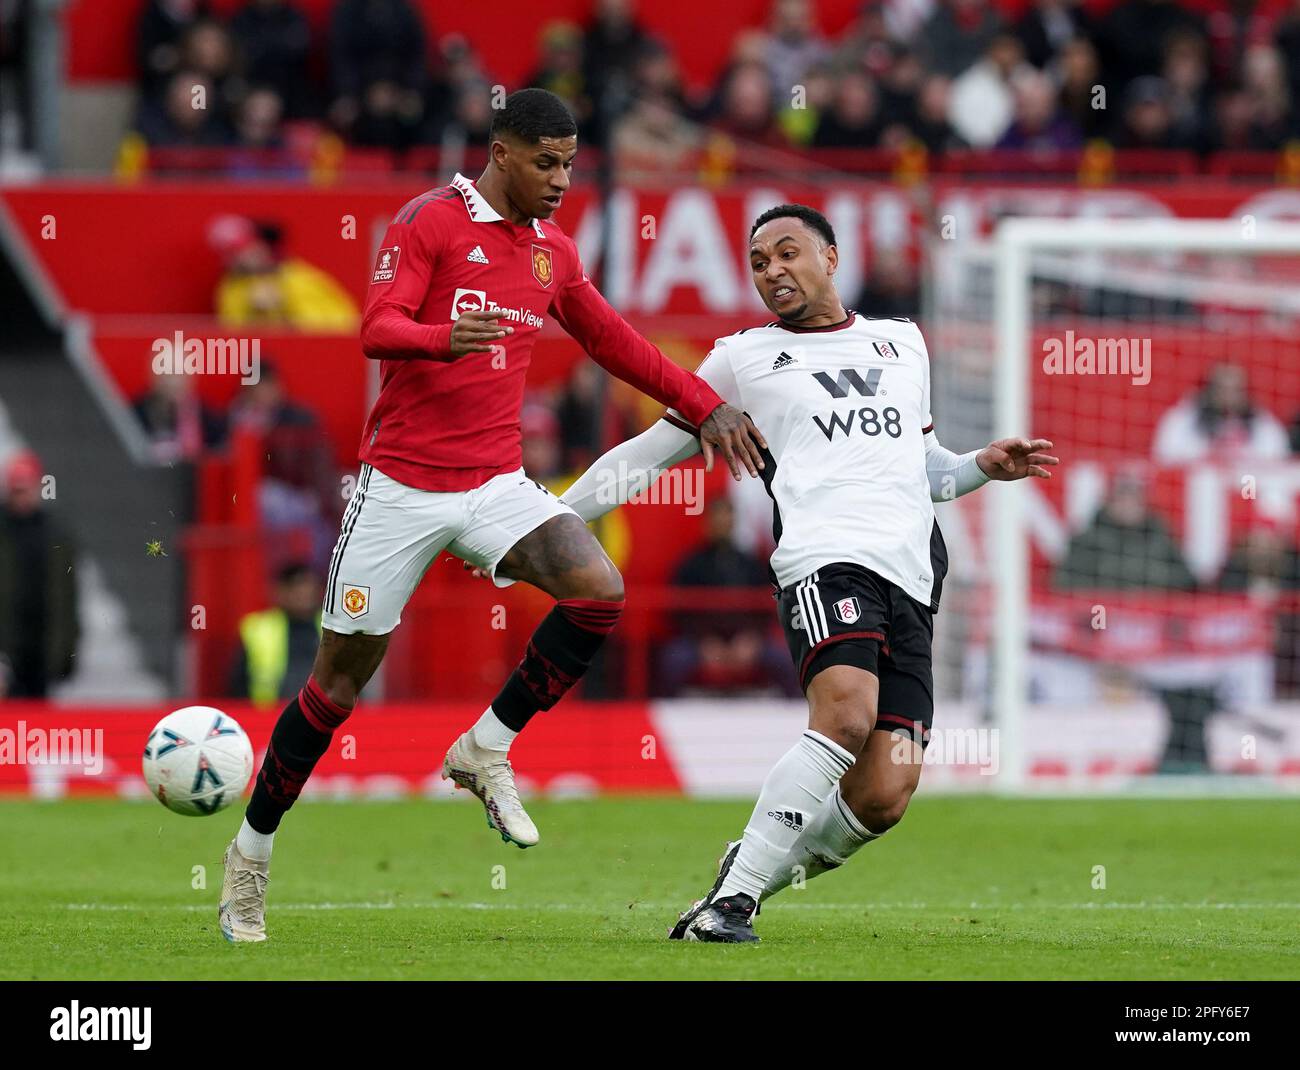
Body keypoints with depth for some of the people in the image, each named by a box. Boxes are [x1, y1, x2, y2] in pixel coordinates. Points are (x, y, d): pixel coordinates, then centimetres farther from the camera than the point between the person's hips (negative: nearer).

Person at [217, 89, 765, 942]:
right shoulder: (429, 223, -7)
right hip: (402, 481, -4)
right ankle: (253, 850, 20)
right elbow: (377, 328, -18)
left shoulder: (552, 252, 12)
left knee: (599, 589, -23)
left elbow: (613, 341, 24)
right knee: (342, 675, 2)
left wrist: (706, 407, 17)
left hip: (495, 482, 4)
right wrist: (445, 337, -39)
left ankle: (487, 750, -4)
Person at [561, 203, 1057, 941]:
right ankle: (731, 899, -29)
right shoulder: (743, 359, 17)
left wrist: (984, 467, 18)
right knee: (847, 713, -33)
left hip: (913, 578, 4)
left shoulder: (903, 343, 27)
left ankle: (749, 874, 12)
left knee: (882, 800, -11)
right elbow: (648, 454, 22)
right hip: (827, 558, -4)